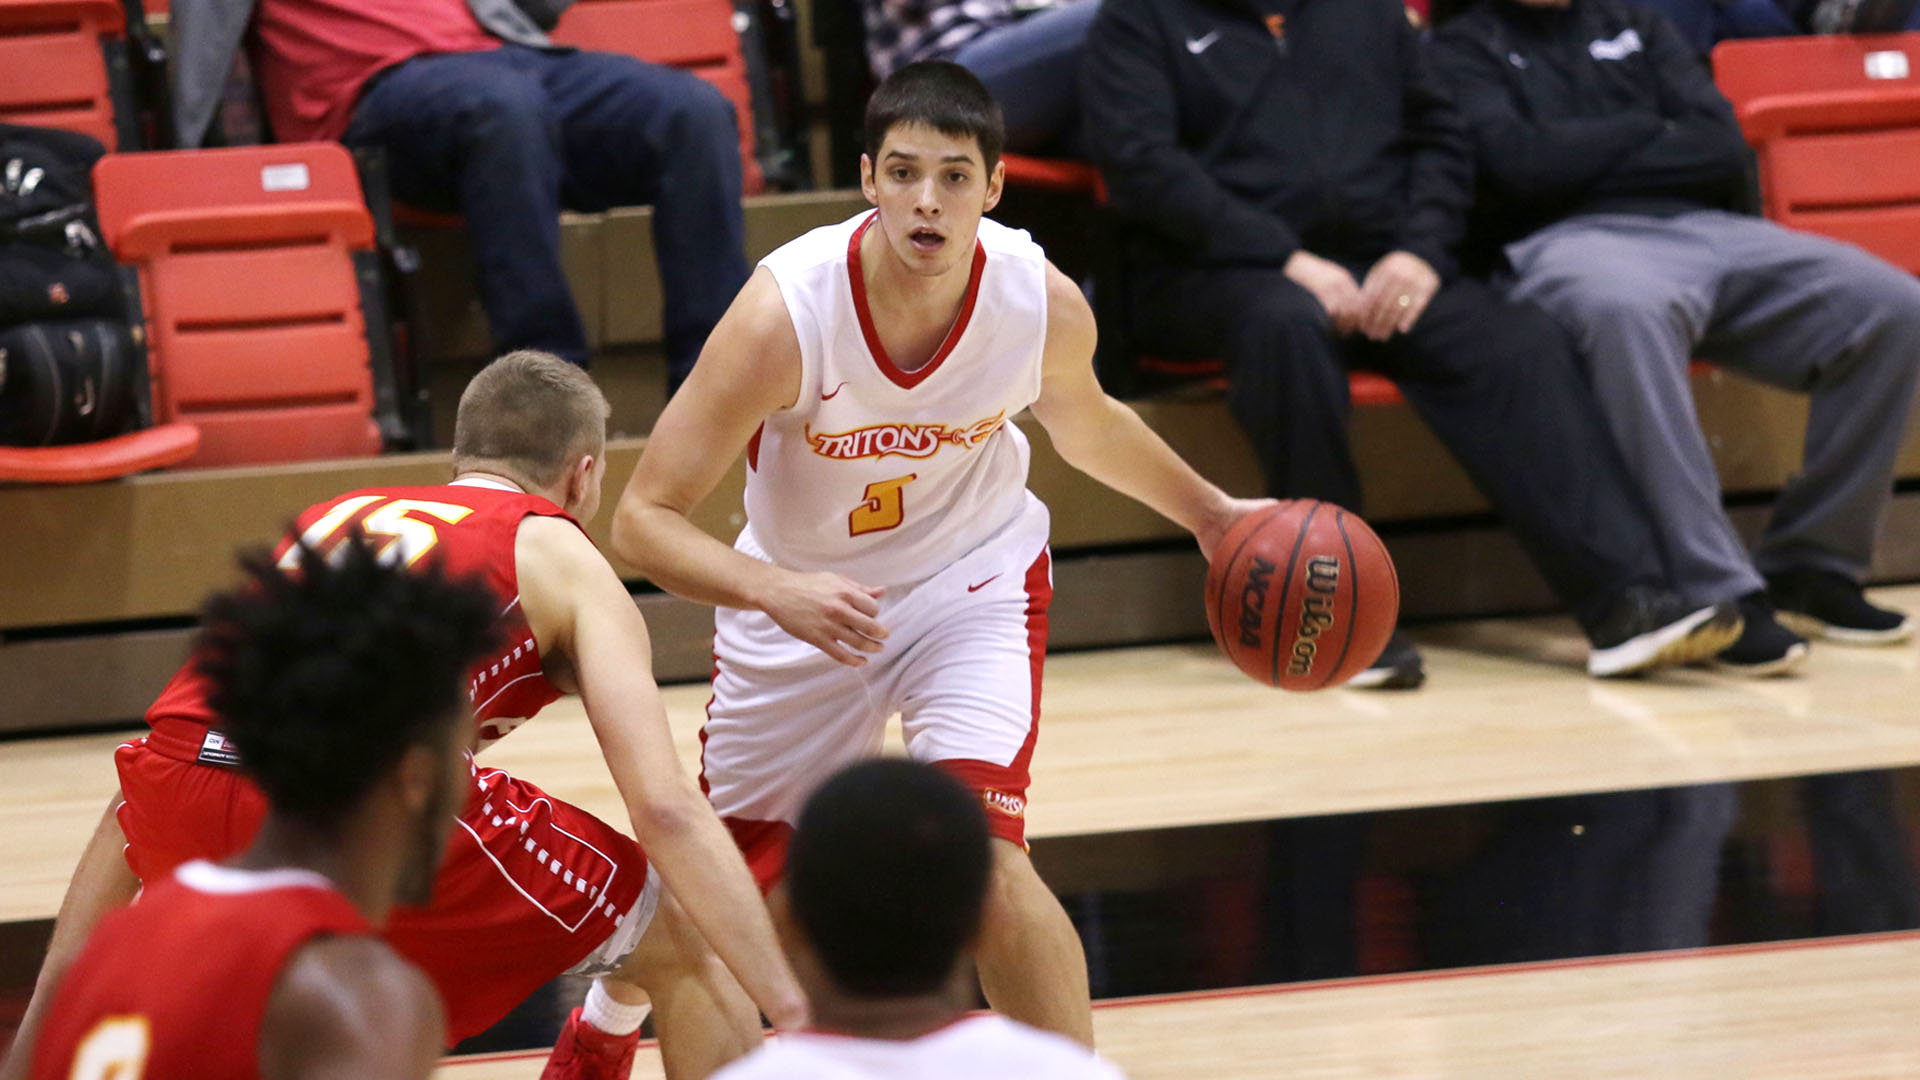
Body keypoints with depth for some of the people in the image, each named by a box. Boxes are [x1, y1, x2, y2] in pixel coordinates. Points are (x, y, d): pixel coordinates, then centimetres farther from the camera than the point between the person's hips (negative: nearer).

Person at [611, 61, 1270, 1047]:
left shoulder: (1046, 305, -23)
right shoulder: (786, 313, -33)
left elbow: (1083, 423, 5)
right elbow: (643, 518, -29)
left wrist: (1207, 512, 12)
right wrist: (775, 592, -45)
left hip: (972, 581, 0)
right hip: (799, 598, 0)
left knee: (984, 856, -25)